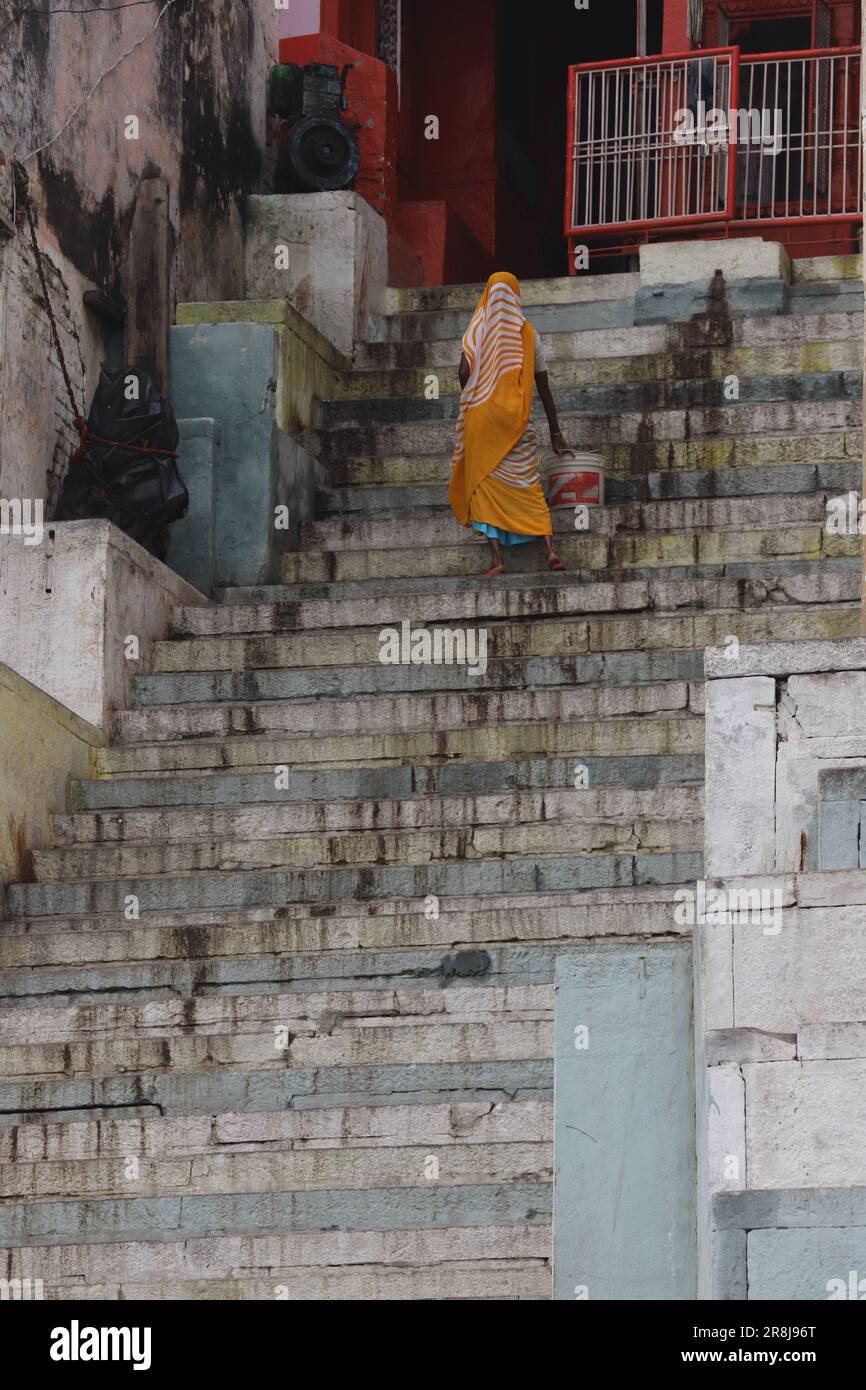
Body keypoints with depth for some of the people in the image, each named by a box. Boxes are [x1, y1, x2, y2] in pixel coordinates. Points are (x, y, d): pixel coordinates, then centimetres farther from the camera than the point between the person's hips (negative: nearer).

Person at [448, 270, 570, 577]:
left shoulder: (479, 327, 3)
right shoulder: (528, 333, 11)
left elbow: (464, 372, -7)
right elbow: (544, 387, 13)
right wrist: (556, 434, 18)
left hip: (482, 414, -2)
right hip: (519, 421, 2)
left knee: (484, 483, 1)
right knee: (529, 486, 5)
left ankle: (497, 557, -9)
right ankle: (551, 549, -11)